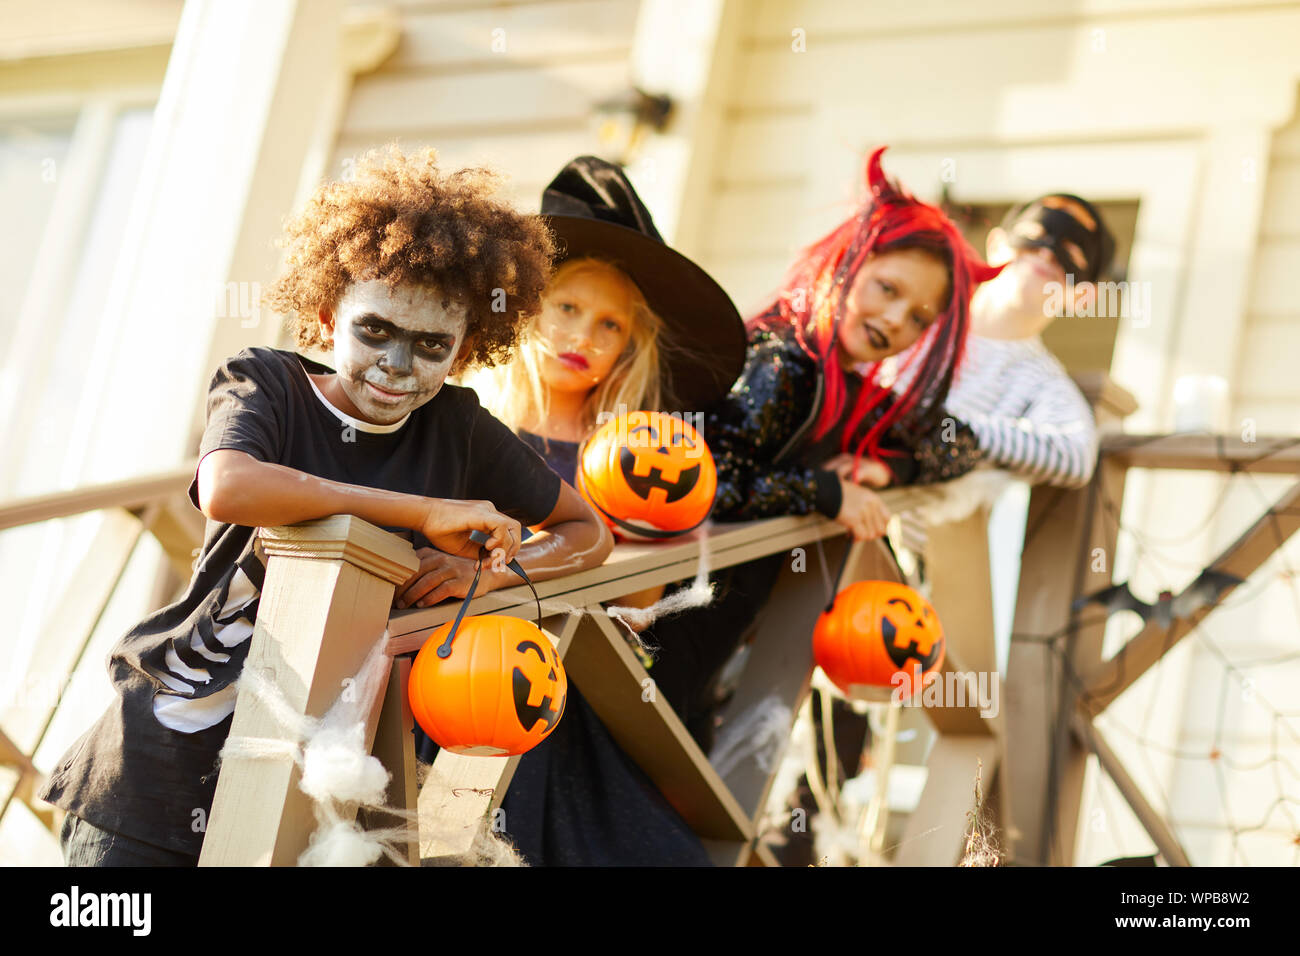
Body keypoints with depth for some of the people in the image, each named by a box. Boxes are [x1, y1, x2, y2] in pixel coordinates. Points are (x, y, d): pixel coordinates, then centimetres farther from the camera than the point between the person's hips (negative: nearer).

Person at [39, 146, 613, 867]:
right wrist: (427, 513, -26)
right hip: (172, 752, -2)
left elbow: (588, 533, 14)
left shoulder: (458, 430, 2)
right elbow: (226, 489, -30)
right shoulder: (269, 385, -6)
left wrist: (489, 572, -8)